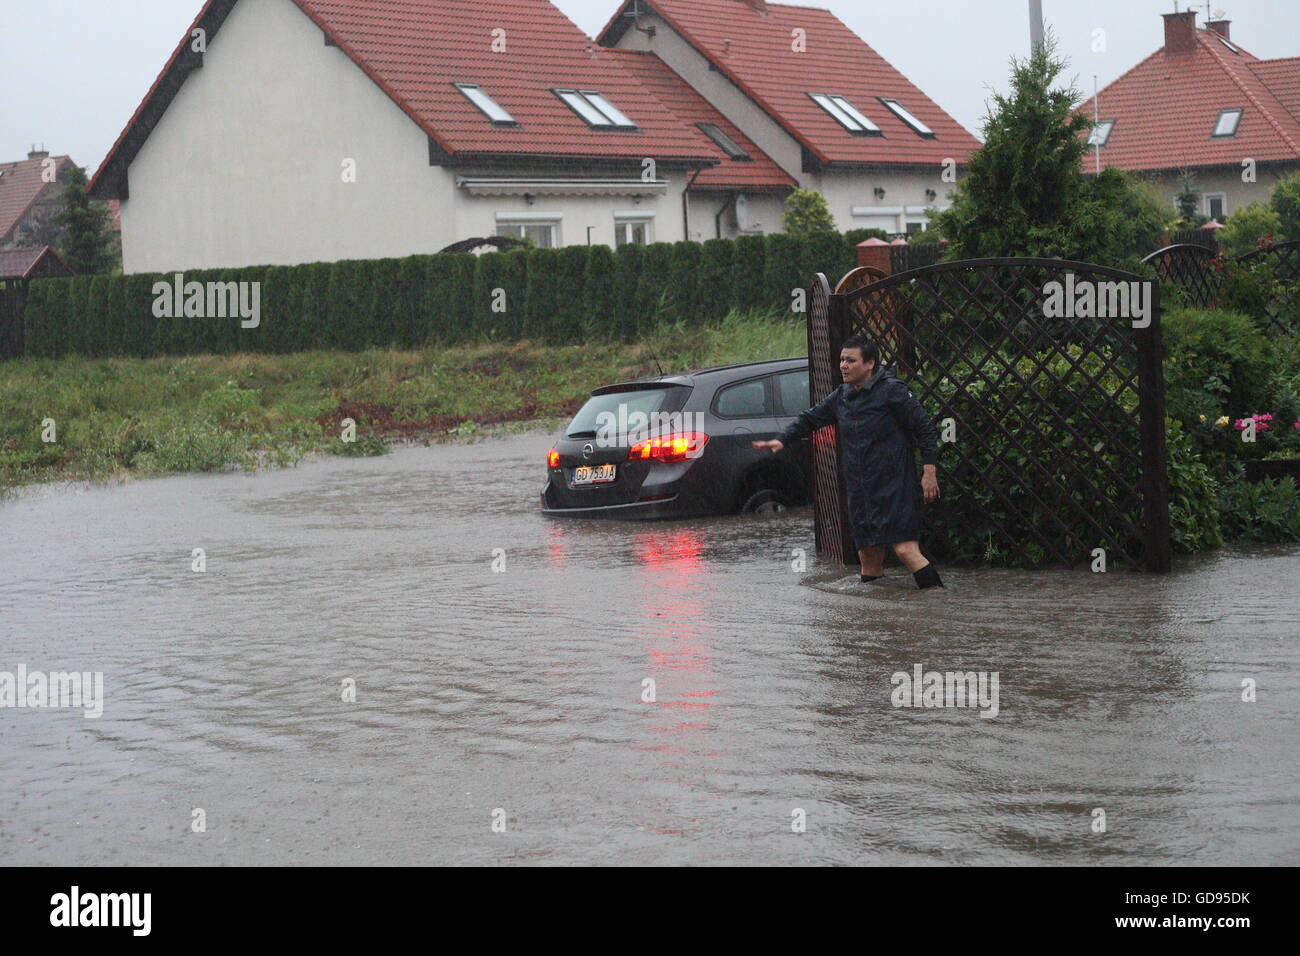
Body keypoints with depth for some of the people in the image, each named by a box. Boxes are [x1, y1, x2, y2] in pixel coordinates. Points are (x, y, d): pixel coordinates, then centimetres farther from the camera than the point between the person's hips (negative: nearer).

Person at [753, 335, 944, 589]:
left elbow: (925, 429, -6)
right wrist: (782, 439, 8)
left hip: (893, 485, -7)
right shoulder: (842, 397, 13)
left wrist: (929, 473, -9)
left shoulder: (892, 391, -7)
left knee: (905, 549, -16)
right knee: (867, 554, 8)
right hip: (859, 489, 7)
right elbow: (810, 419, 24)